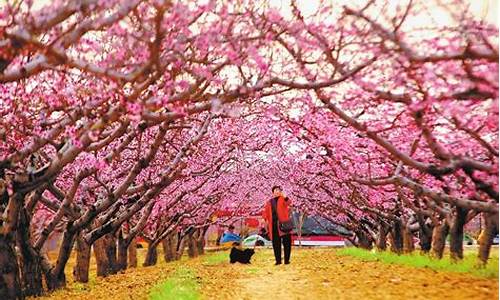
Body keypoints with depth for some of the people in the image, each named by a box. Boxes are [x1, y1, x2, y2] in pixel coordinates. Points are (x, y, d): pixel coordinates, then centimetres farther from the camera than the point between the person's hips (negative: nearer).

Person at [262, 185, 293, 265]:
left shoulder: (283, 199, 5)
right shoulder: (269, 202, 18)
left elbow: (289, 203, -15)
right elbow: (265, 211, 17)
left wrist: (284, 196, -34)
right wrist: (265, 218, -3)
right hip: (274, 224, 4)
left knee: (286, 242, -4)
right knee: (276, 243, 4)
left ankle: (287, 260, 3)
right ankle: (278, 260, 10)